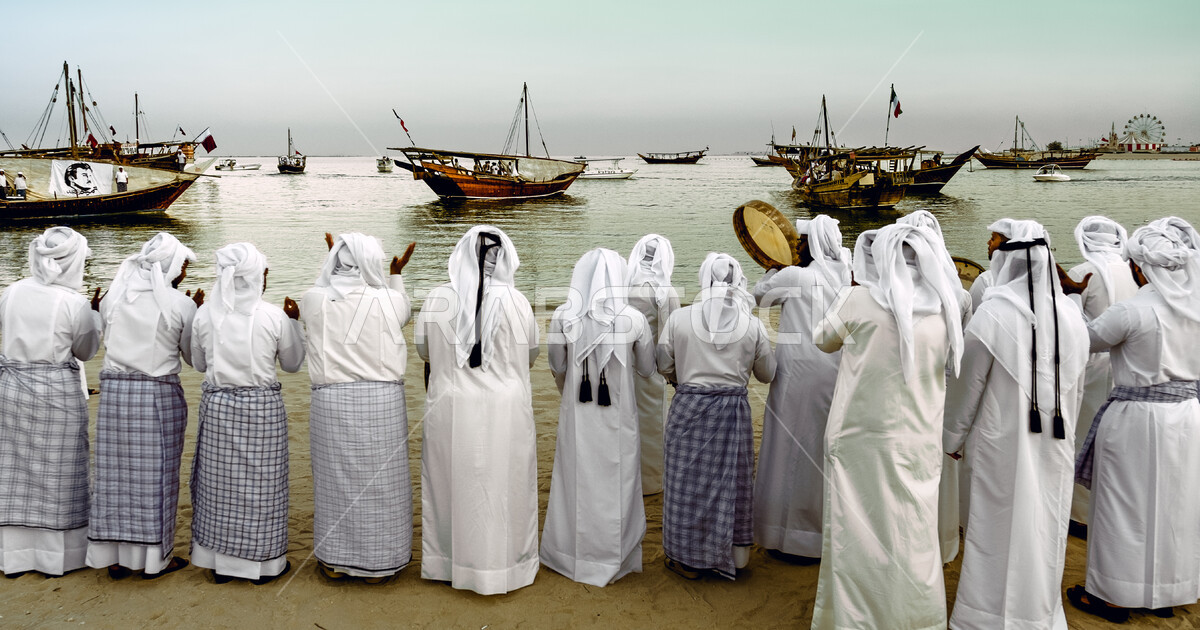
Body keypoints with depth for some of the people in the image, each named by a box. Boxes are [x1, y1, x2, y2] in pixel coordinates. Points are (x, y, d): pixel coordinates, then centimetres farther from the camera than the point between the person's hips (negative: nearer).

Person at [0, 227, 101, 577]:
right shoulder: (75, 304, -15)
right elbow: (86, 351, -2)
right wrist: (96, 314, 9)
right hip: (58, 393, -4)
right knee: (58, 472, 9)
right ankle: (56, 556, 18)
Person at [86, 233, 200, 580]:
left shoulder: (113, 298, 2)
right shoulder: (181, 305, -8)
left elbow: (109, 339, 13)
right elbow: (194, 357, 1)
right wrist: (199, 314, 10)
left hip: (114, 391, 4)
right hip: (160, 395, -4)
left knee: (116, 472, 11)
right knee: (156, 474, 6)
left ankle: (114, 557, 20)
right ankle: (154, 558, 15)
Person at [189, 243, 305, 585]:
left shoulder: (205, 314, -3)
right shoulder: (274, 317, -12)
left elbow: (199, 363, 10)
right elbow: (292, 363, 2)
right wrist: (294, 322, 10)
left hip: (217, 405, 3)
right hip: (262, 407, -3)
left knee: (220, 482, 13)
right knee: (260, 483, 8)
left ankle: (221, 561, 24)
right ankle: (263, 562, 18)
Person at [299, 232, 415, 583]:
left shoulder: (313, 301, -6)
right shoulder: (388, 300, -10)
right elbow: (405, 312, 14)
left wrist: (333, 259, 26)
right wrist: (397, 274, 27)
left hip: (331, 402, 2)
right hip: (382, 402, -1)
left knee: (334, 480, 14)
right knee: (379, 482, 10)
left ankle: (334, 561, 26)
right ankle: (377, 565, 20)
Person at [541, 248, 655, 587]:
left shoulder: (562, 318, -12)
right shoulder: (633, 320, -14)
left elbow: (556, 367, 2)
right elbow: (647, 368, 1)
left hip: (577, 415, 1)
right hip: (618, 418, -1)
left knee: (576, 480, 16)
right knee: (617, 483, 13)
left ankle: (571, 554, 30)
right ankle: (615, 558, 25)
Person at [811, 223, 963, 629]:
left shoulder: (859, 299, -11)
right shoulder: (942, 309, 0)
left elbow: (823, 340, 6)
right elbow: (942, 366, 12)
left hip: (862, 440, -3)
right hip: (920, 442, 4)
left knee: (859, 534, 6)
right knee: (914, 534, 12)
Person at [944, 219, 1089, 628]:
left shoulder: (993, 314, -15)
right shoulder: (1071, 315, 0)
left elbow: (968, 384, -7)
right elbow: (1077, 387, 10)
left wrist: (953, 437, 5)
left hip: (1002, 442, -4)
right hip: (1055, 446, 4)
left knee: (1000, 527, 5)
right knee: (1046, 528, 14)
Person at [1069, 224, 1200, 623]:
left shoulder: (1131, 311, -20)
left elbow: (1085, 339, -8)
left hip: (1136, 419, -6)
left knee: (1125, 506, 6)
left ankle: (1115, 597, 18)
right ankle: (1165, 593, 31)